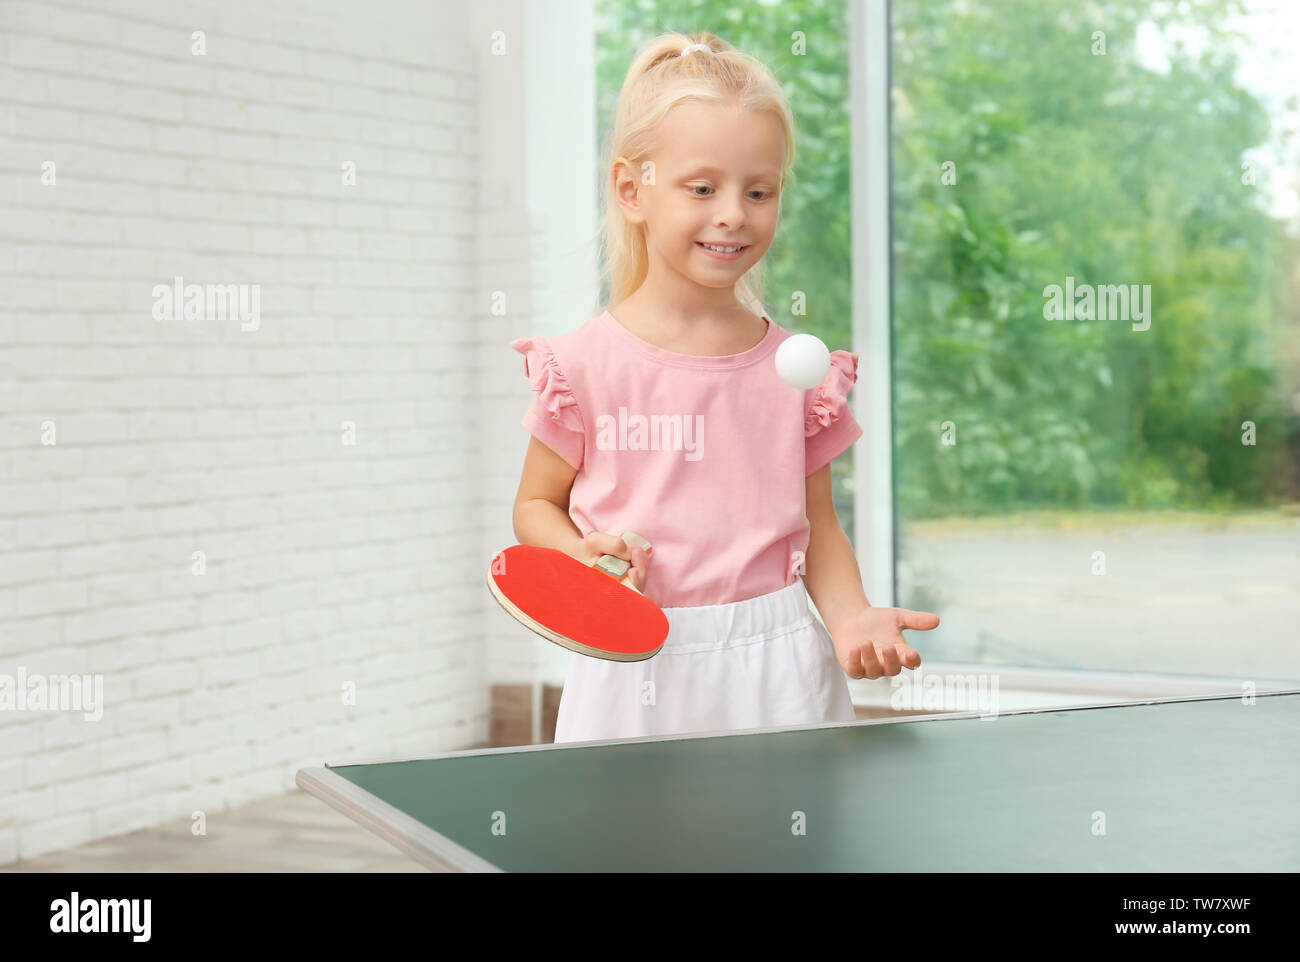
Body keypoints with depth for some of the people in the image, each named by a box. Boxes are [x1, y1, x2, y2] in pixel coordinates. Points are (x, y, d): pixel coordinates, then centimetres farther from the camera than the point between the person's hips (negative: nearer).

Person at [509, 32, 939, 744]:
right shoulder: (585, 364, -5)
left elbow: (818, 527, 9)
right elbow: (535, 506, 6)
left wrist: (852, 618, -8)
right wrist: (585, 558, -14)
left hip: (776, 671, 2)